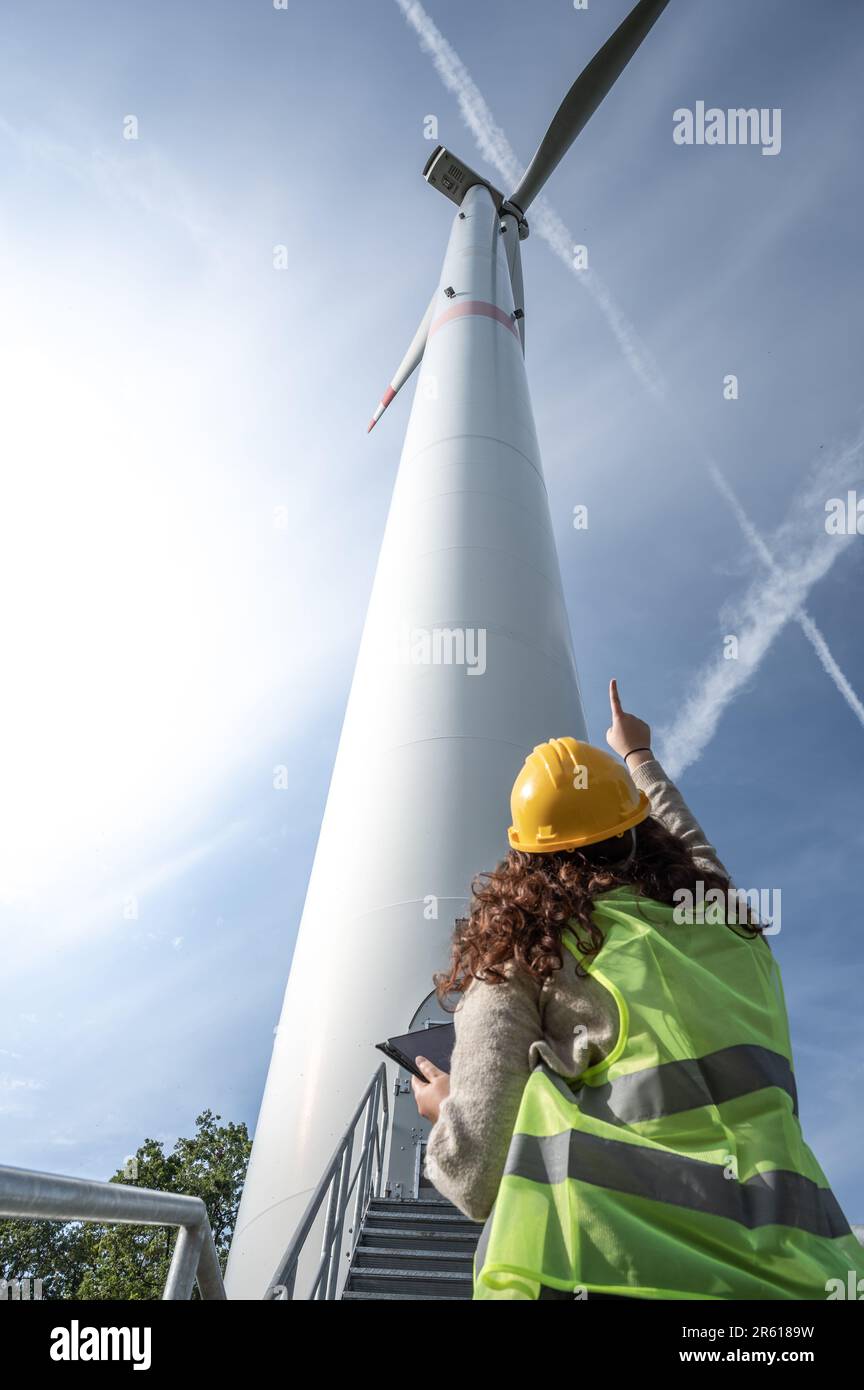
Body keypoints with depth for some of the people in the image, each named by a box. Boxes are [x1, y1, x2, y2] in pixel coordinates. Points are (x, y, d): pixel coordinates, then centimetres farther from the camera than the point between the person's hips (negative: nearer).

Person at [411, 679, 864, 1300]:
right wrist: (640, 756, 57)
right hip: (790, 1267, 6)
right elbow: (685, 841, 40)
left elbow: (476, 1179, -3)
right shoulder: (732, 925, 15)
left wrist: (443, 1106, 20)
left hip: (603, 1265, -5)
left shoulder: (519, 957, 2)